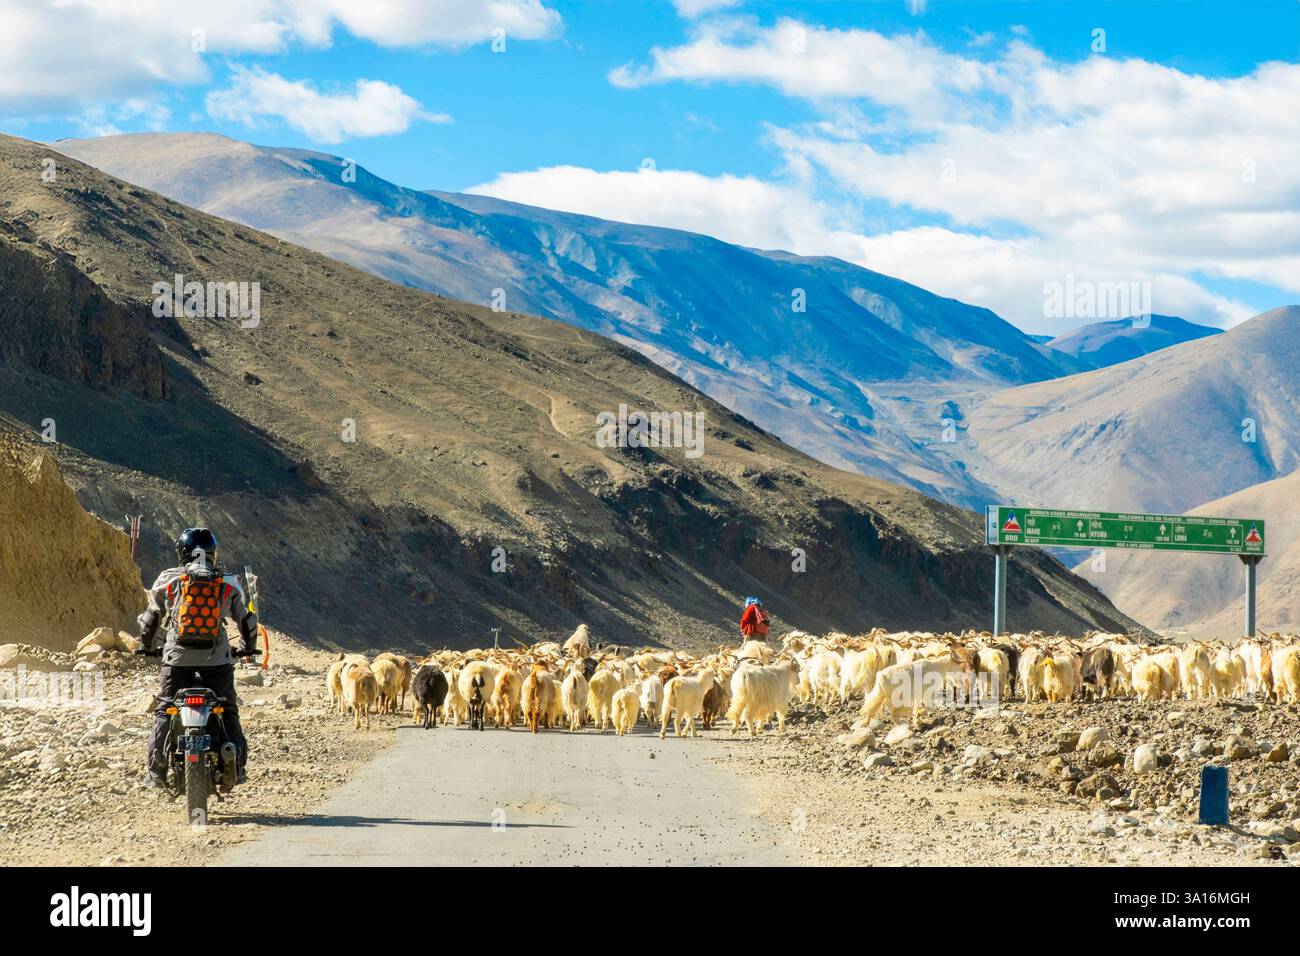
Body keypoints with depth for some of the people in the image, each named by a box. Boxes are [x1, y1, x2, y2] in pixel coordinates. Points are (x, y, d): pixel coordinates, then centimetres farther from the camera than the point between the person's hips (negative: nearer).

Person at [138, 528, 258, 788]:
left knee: (164, 711, 8)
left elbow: (150, 617, 12)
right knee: (228, 711, 12)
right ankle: (236, 766, 7)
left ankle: (157, 771, 1)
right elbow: (246, 619, 13)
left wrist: (146, 646, 28)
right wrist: (248, 648, 31)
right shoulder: (228, 584, 5)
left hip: (177, 658, -1)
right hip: (217, 659, 1)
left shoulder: (168, 580, 3)